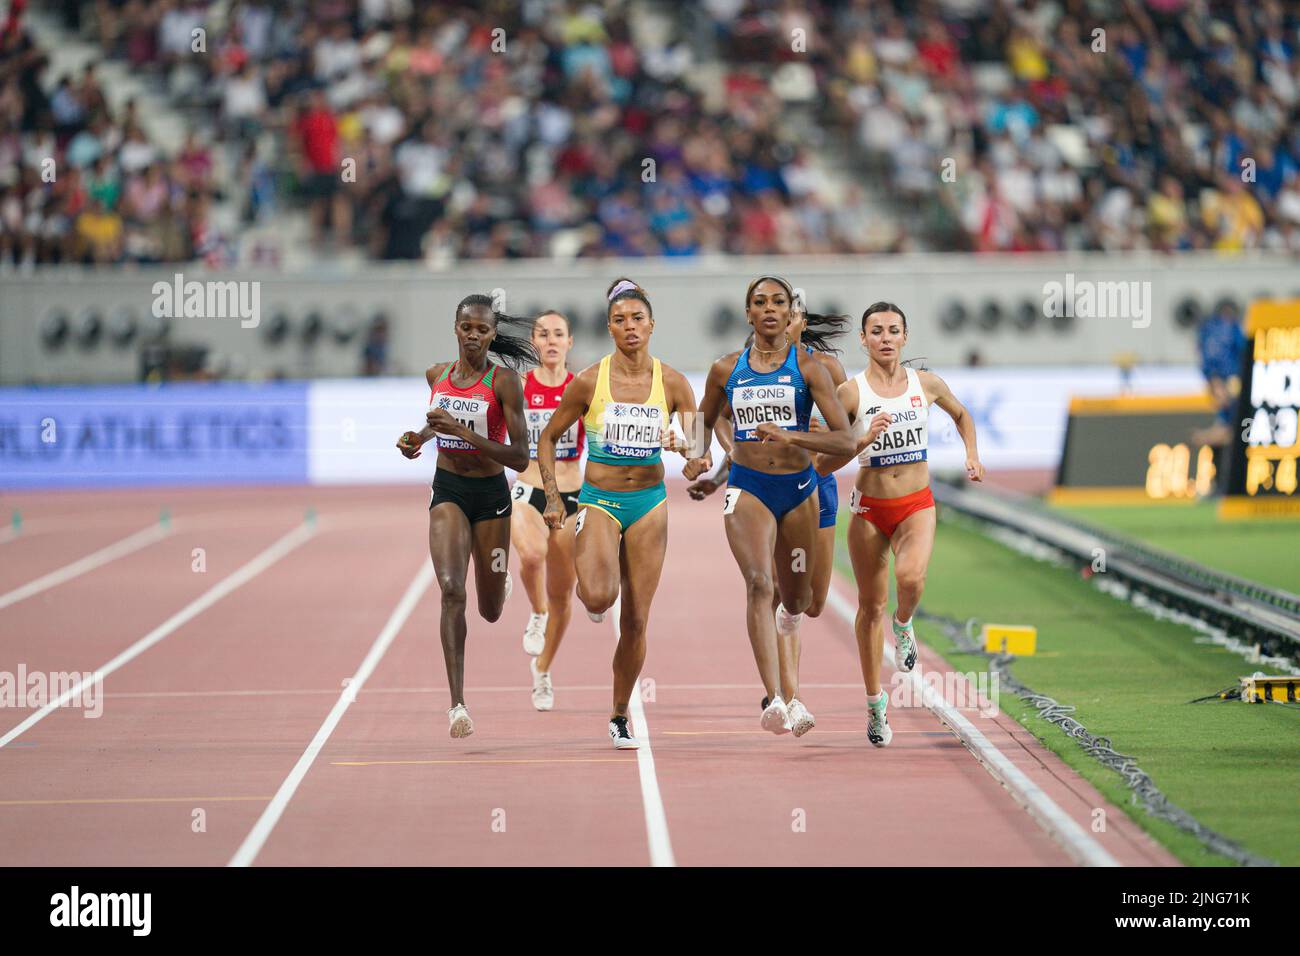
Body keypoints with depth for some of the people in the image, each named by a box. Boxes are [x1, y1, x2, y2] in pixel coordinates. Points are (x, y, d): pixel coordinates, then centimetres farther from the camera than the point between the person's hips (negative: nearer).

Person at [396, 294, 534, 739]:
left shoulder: (504, 380, -13)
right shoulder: (437, 374, 1)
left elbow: (520, 458, -19)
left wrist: (462, 431, -27)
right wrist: (418, 437, 4)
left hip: (491, 494, -2)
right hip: (448, 490, 2)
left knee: (490, 612, 13)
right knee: (451, 590, -21)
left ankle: (499, 579, 54)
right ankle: (458, 704, -21)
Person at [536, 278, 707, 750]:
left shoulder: (672, 383, -3)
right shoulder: (589, 382, -7)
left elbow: (701, 452, -2)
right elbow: (548, 438, 3)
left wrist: (690, 450, -26)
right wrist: (553, 497, -7)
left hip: (649, 502, 2)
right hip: (598, 500, -2)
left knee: (635, 621, 2)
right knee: (599, 596, -28)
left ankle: (620, 716, 20)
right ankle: (592, 589, 11)